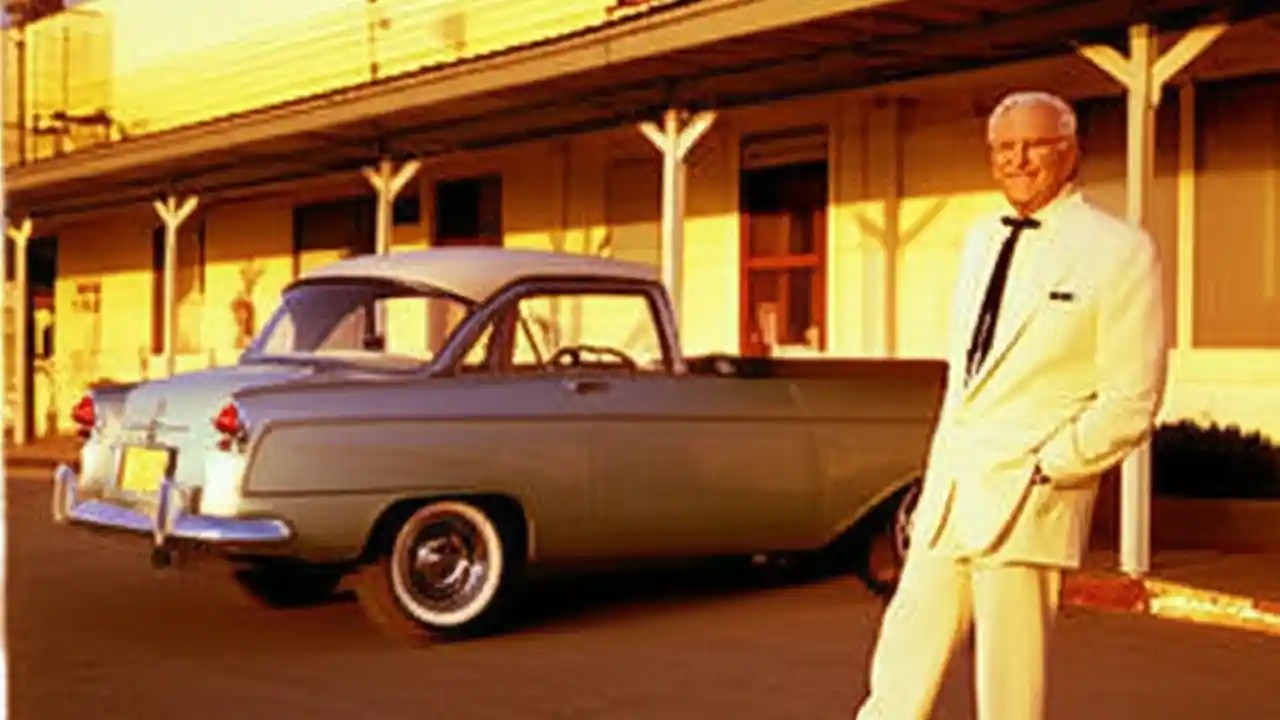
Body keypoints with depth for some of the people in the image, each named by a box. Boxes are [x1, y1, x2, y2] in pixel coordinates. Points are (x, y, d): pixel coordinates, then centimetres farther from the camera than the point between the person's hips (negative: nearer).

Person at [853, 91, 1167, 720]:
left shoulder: (1119, 250, -5)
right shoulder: (980, 239, 16)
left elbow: (1130, 404, -8)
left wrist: (1042, 470, -13)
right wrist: (941, 471, 14)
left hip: (1029, 500, -6)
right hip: (948, 498, 6)